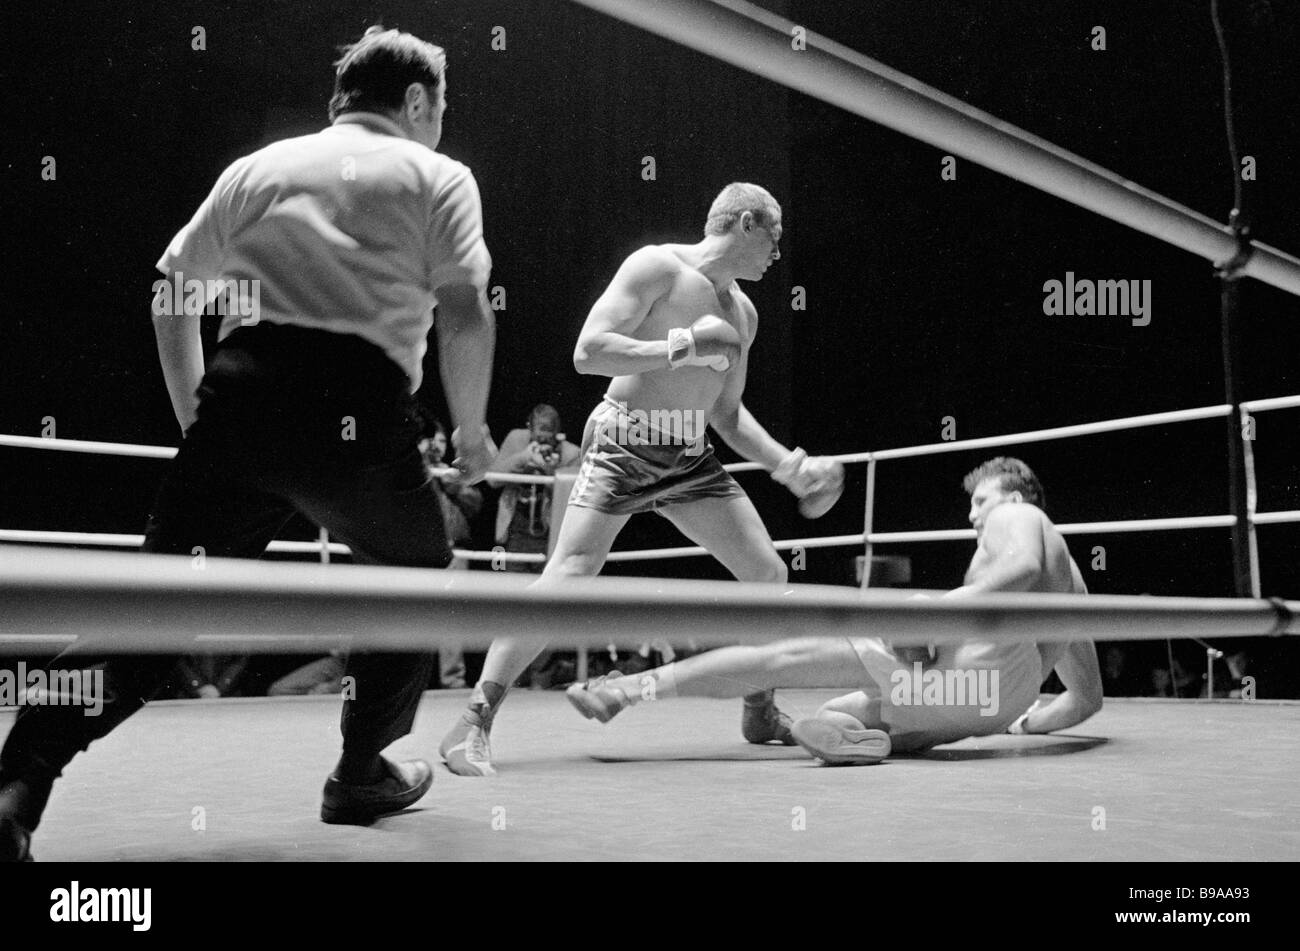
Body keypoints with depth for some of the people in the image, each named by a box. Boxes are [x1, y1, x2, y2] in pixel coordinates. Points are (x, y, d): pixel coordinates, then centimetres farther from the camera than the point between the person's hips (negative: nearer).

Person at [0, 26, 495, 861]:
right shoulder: (438, 176, 13)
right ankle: (363, 773, 28)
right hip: (361, 412, -2)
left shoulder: (258, 165, 23)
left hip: (240, 395, 3)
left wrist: (197, 421, 28)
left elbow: (172, 298, 21)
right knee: (418, 574, 22)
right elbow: (466, 317, -1)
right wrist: (472, 433, 12)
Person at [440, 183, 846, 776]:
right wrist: (684, 344, -20)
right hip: (624, 443, -8)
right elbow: (587, 352, -19)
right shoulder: (657, 266, -9)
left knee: (768, 573, 5)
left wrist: (788, 465, 12)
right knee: (569, 579, -19)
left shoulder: (742, 313, 15)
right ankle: (474, 723, -12)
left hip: (690, 458, 8)